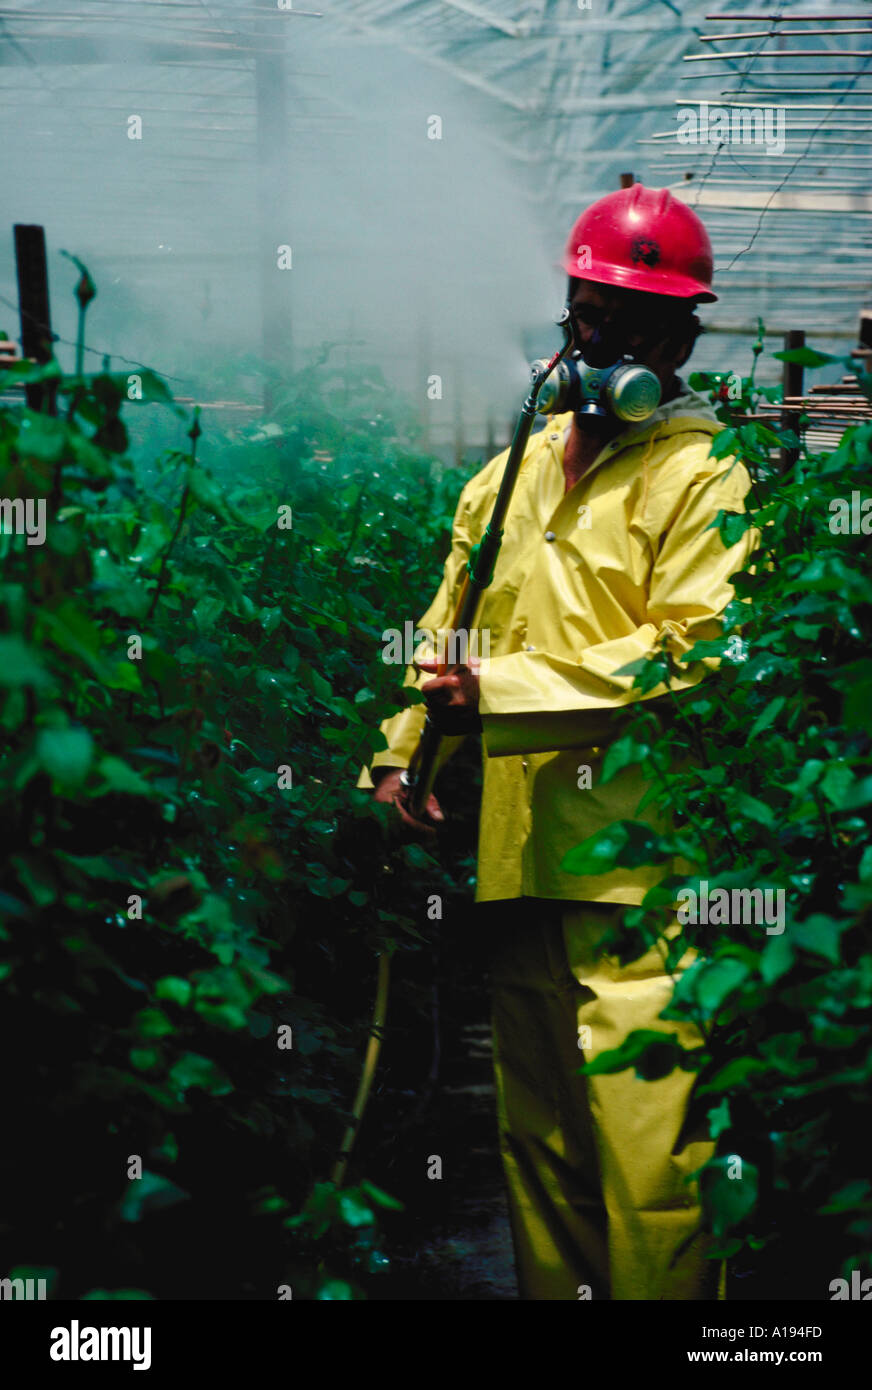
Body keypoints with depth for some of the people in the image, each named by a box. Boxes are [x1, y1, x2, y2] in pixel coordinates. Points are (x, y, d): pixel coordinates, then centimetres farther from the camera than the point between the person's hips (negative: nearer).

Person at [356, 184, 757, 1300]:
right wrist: (401, 751, 9)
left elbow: (692, 658, -13)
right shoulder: (512, 477, 20)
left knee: (646, 1155, -11)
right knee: (537, 1141, 11)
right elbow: (446, 630, 25)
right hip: (517, 851, 7)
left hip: (640, 864, -7)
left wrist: (501, 694, -14)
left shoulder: (703, 479, -1)